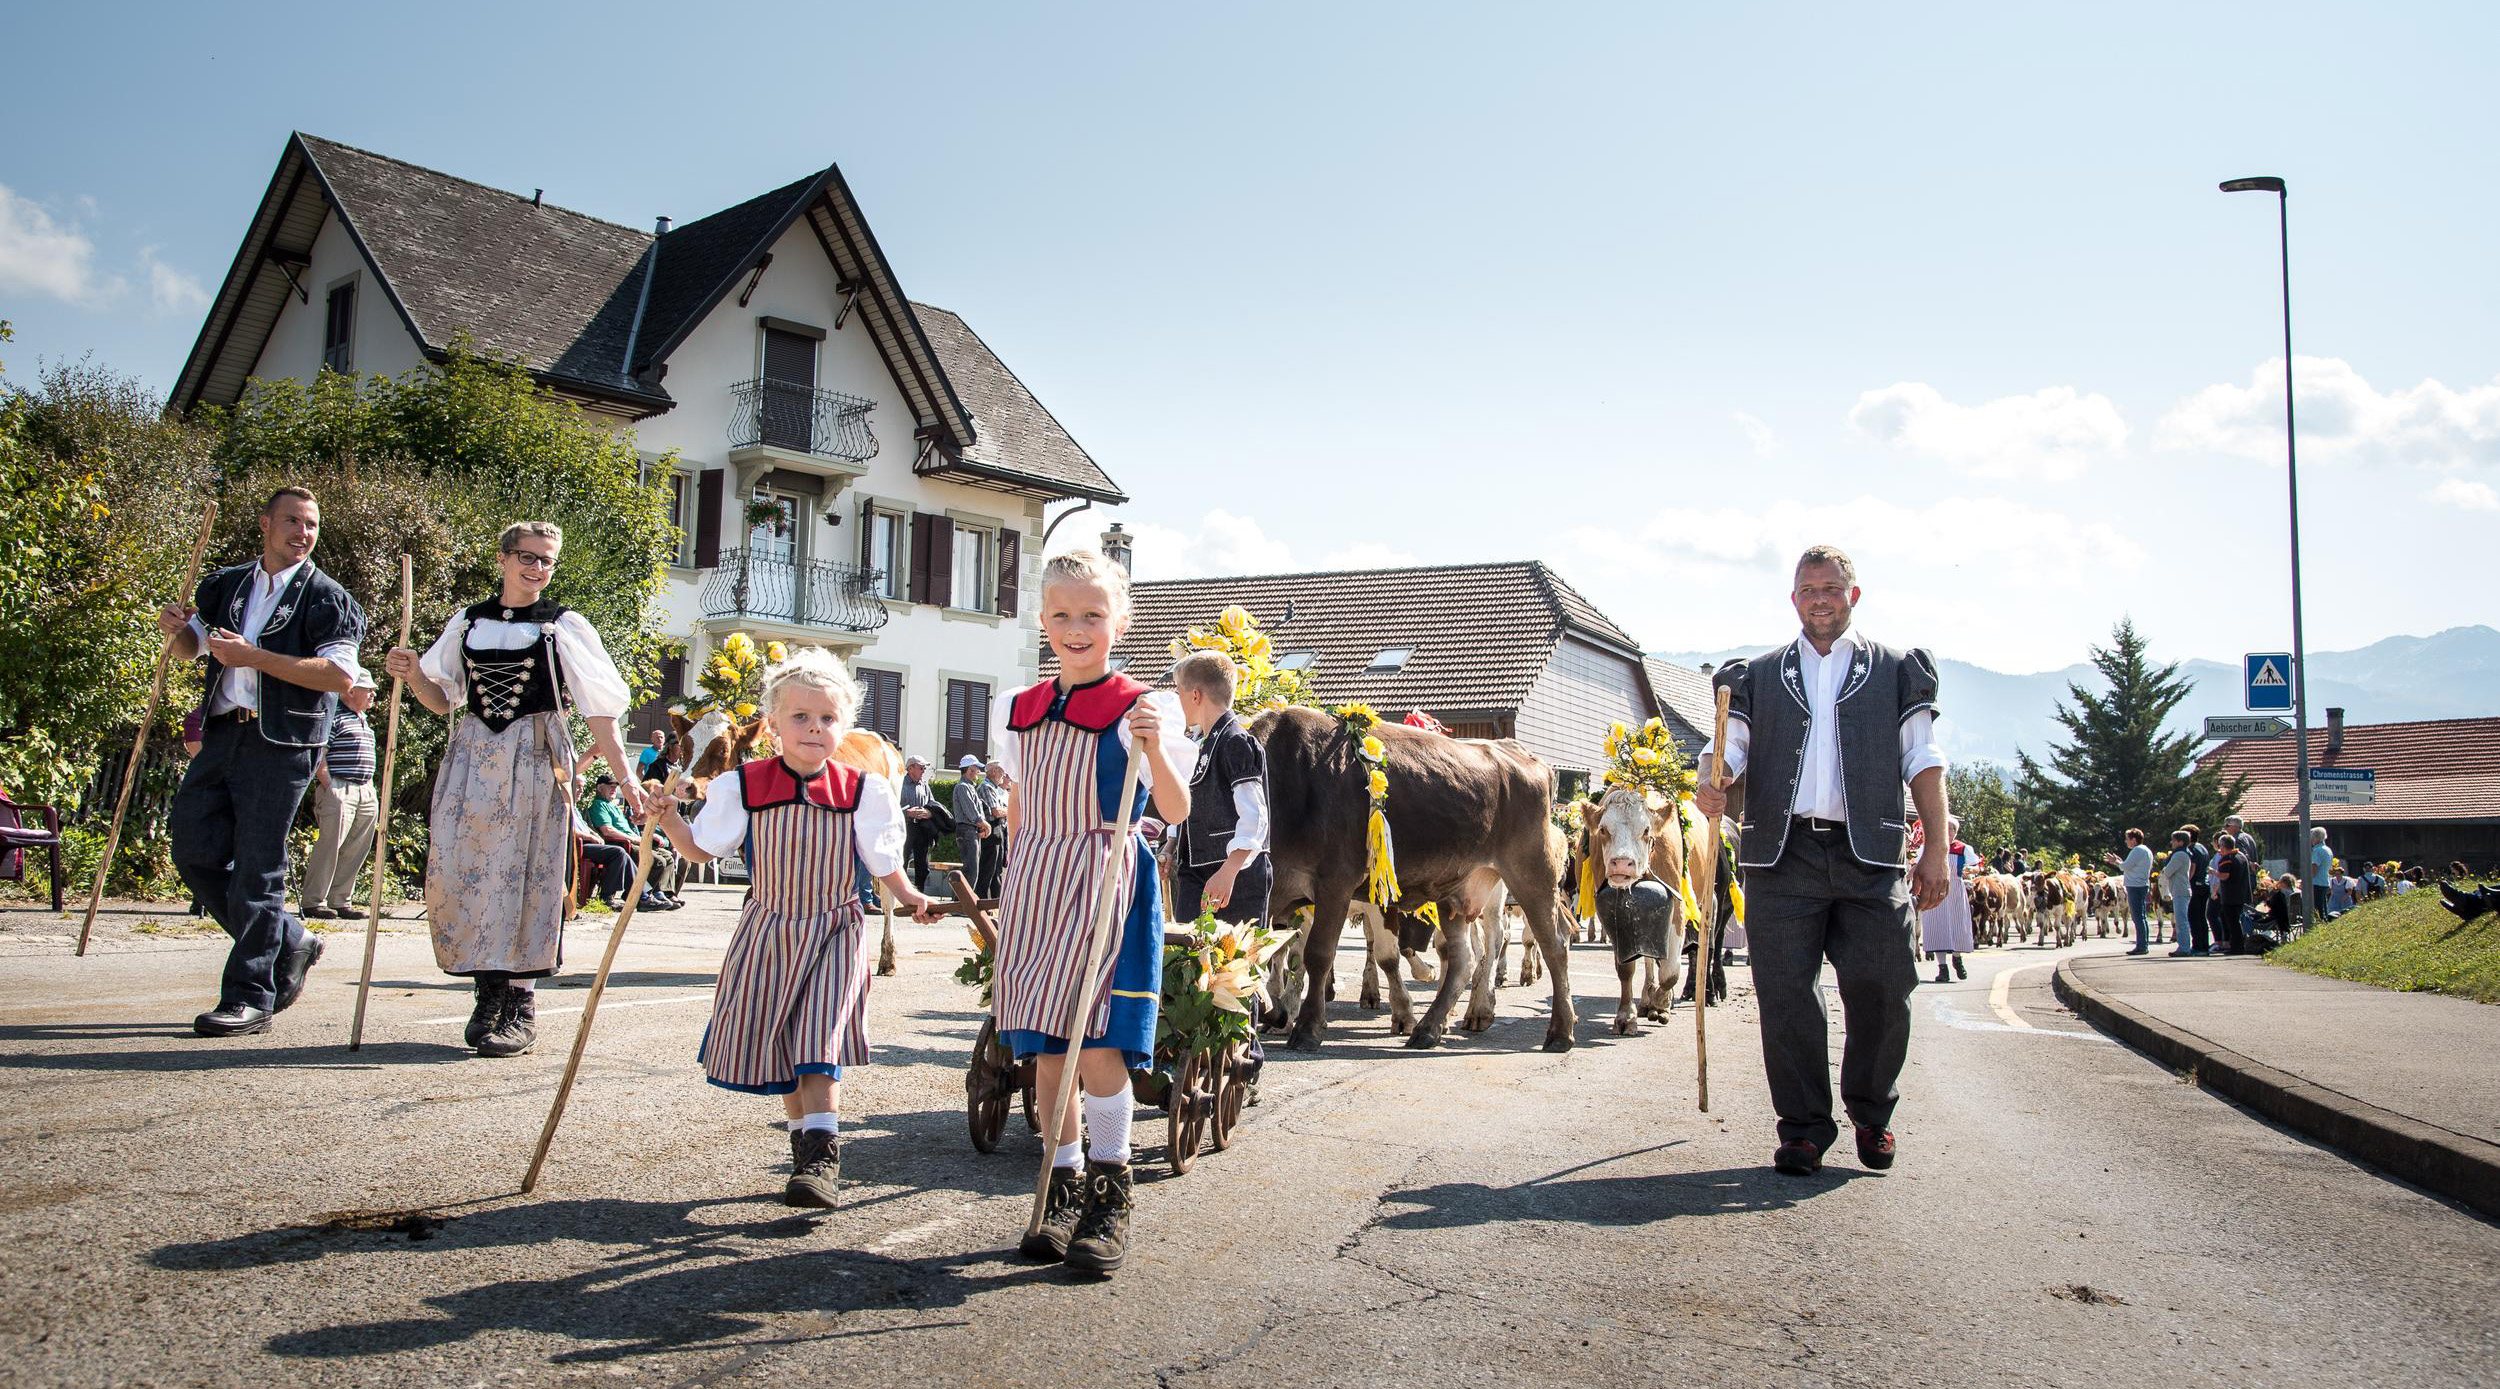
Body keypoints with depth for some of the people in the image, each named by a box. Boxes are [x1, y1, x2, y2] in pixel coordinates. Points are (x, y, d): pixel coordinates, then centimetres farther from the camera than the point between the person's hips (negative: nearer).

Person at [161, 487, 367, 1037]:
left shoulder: (326, 598, -2)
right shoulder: (227, 586, 17)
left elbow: (339, 674, -14)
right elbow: (191, 649, 29)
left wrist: (254, 656, -18)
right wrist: (179, 629, 5)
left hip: (281, 743, -6)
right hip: (223, 736, 7)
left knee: (256, 868, -6)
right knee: (195, 851, 6)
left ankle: (250, 998, 1)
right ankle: (289, 942, 22)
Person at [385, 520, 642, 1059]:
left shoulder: (565, 626, 1)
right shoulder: (467, 623, 12)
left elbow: (598, 710, -2)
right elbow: (443, 699, 18)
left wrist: (625, 777, -9)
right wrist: (414, 674, -3)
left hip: (536, 762, -3)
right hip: (472, 758, 4)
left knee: (526, 874, -5)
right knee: (459, 871, -2)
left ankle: (521, 1005, 4)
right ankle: (489, 991, 13)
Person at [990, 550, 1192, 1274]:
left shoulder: (1142, 708, -5)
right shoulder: (1019, 710, 11)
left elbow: (1177, 812, -9)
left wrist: (1154, 748, -25)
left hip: (1108, 880, -5)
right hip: (1034, 883, 5)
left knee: (1093, 1038, -12)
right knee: (1045, 1045, 7)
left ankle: (1108, 1195, 3)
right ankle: (1063, 1187, 20)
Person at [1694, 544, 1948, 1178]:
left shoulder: (1896, 671, 15)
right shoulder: (1756, 677, 17)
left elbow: (1923, 763, 10)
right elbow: (1727, 747, 8)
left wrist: (1936, 848, 1)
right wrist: (1709, 786, -15)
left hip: (1869, 856, 0)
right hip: (1782, 853, 1)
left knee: (1881, 988, -3)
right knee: (1785, 994, -2)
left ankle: (1872, 1113, 19)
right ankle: (1804, 1126, 9)